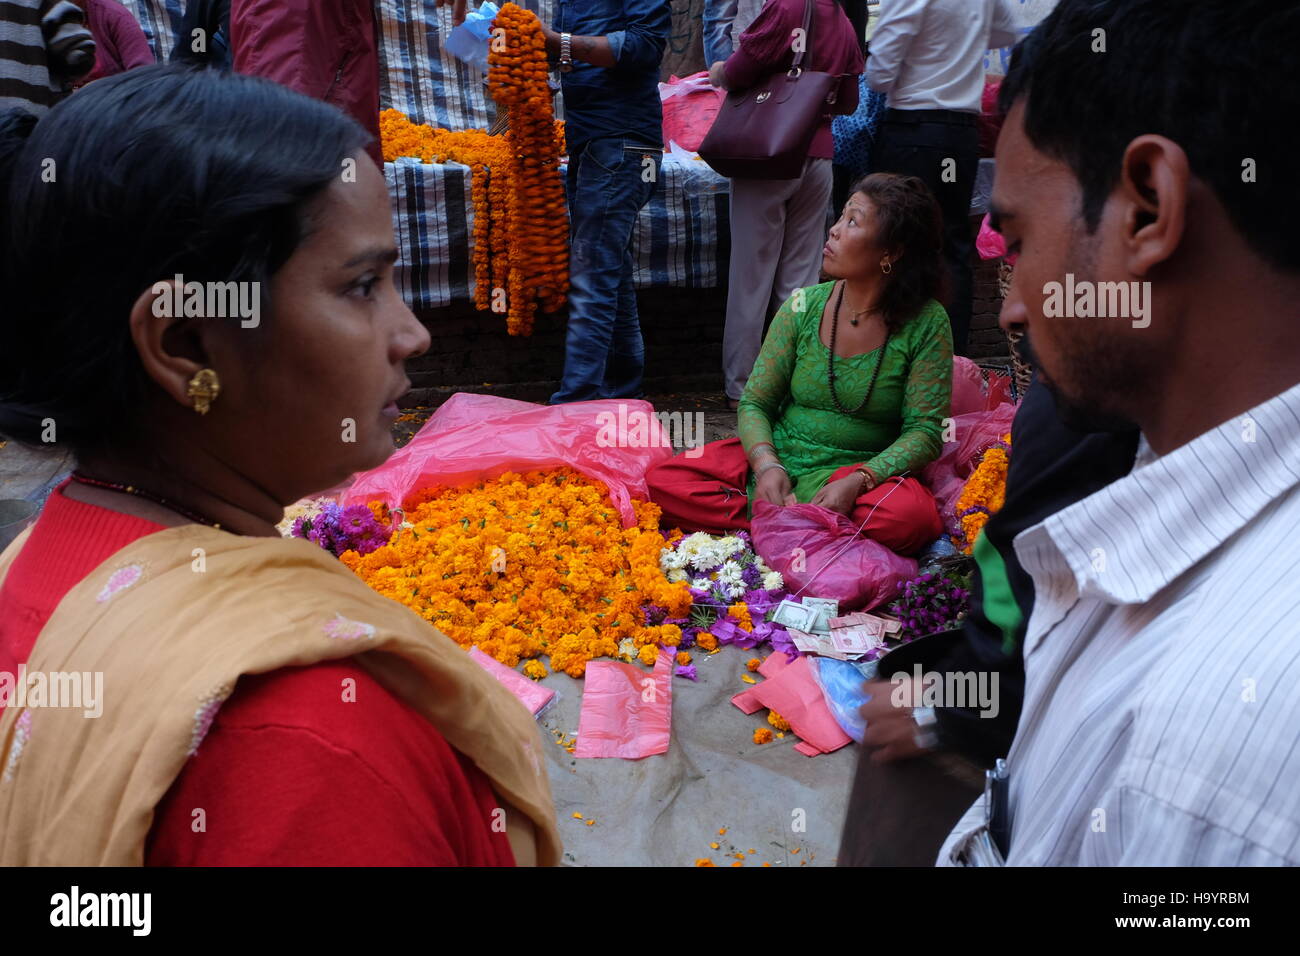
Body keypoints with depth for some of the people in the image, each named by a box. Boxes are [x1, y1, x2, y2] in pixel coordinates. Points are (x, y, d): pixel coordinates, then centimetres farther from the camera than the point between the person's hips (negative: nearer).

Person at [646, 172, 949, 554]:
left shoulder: (925, 323, -8)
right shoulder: (803, 307, 0)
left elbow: (925, 430, -10)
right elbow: (755, 402, 2)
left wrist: (857, 481, -26)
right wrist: (767, 465, -19)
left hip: (865, 470, -3)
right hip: (779, 460, 3)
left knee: (911, 516, -37)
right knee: (663, 482, -17)